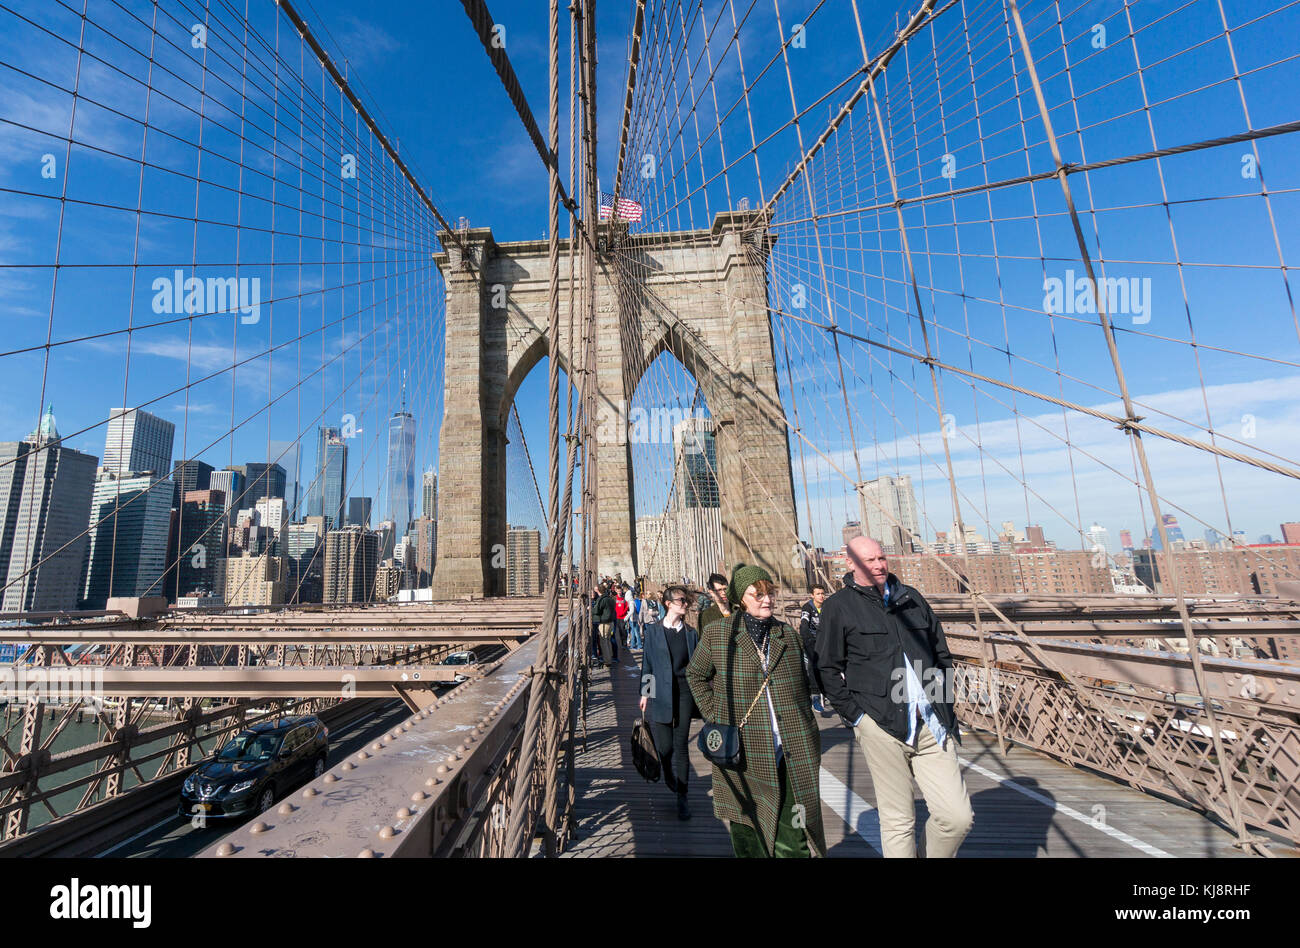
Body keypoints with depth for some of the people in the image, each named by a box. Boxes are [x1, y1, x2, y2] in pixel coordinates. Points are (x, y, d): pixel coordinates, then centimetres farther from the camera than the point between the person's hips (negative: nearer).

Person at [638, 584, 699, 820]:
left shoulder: (691, 633, 6)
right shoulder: (653, 630, 1)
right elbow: (647, 662, 3)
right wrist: (645, 693, 0)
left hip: (684, 693, 1)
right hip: (660, 694, -1)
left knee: (681, 746, 4)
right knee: (664, 745, 3)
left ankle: (681, 797, 17)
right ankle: (671, 780, 35)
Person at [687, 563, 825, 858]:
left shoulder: (788, 634, 8)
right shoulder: (716, 632, -3)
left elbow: (803, 684, 18)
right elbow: (695, 675, 9)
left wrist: (805, 724, 9)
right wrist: (714, 716, 1)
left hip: (794, 755, 2)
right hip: (744, 754, -2)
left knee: (793, 840, 4)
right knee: (748, 836, 12)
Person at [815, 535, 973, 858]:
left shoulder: (912, 598, 14)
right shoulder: (839, 606, 0)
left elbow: (943, 654, 22)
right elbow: (829, 670, 0)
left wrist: (943, 704, 13)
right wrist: (855, 715, -6)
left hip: (932, 724, 4)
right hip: (882, 724, -4)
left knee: (958, 817, 1)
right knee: (898, 822, 4)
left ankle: (937, 854, 28)